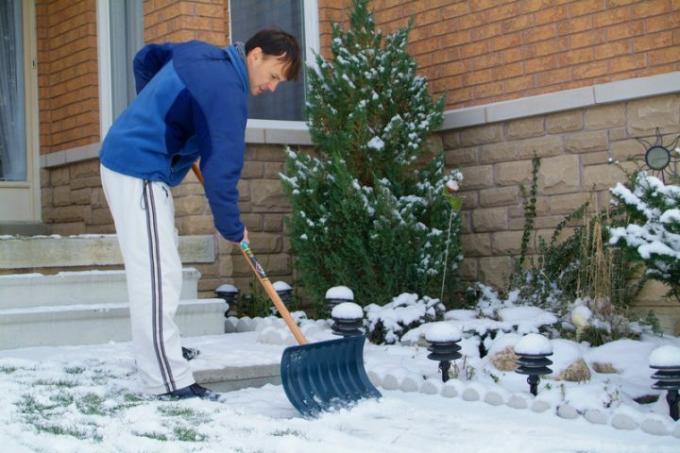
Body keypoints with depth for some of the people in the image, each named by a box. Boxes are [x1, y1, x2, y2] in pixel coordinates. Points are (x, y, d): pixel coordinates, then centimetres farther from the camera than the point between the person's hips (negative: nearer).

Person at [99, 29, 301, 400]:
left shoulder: (200, 54, 11)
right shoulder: (227, 90, -19)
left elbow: (145, 58, 27)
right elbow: (220, 166, -21)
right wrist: (233, 228, -11)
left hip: (125, 158, 11)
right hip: (139, 173, -11)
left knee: (160, 272, 19)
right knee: (157, 276, -14)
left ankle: (157, 352, 32)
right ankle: (169, 382, -15)